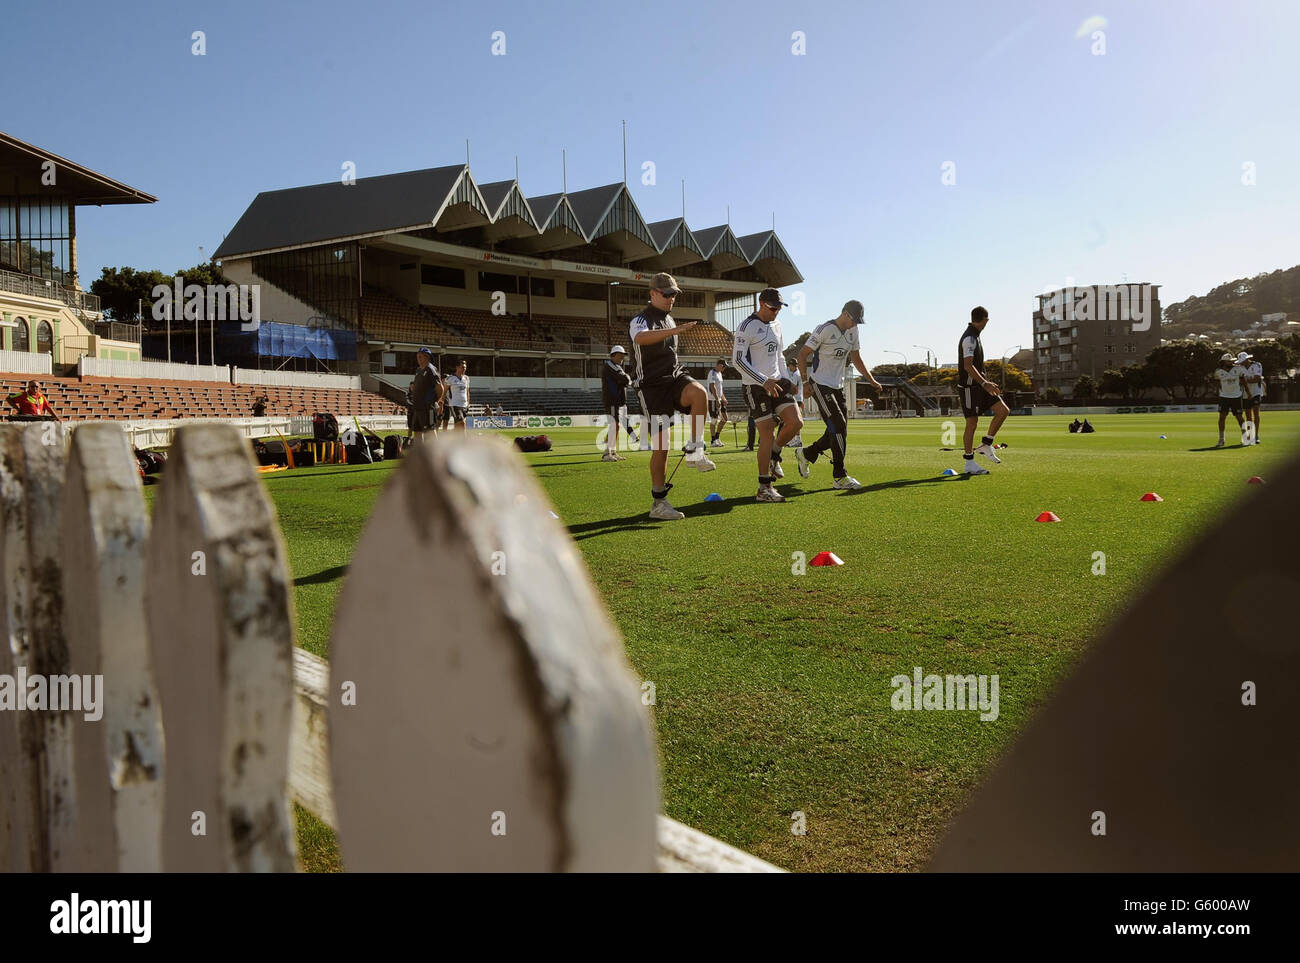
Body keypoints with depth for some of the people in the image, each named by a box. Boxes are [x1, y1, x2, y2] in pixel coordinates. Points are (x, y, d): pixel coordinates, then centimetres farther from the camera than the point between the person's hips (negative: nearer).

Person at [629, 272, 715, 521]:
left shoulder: (669, 319, 17)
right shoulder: (641, 321, -8)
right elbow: (641, 338, -35)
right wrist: (674, 330, -45)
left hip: (673, 378, 6)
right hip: (651, 386, -6)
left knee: (699, 393, -31)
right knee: (661, 445, -7)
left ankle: (693, 451, -19)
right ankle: (658, 502, 5)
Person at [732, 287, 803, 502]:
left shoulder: (777, 325, 14)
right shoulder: (747, 327, -10)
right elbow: (737, 360, -16)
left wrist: (784, 379, 17)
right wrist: (764, 381, -22)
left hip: (776, 382, 7)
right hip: (756, 387, -7)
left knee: (796, 422, -8)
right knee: (767, 434, -8)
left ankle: (773, 456, 20)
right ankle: (764, 488, 1)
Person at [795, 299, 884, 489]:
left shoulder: (852, 331, 10)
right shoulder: (824, 330, -14)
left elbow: (856, 358, 22)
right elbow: (802, 355, -12)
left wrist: (872, 380, 17)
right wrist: (806, 381, -19)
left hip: (838, 386, 8)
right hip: (820, 385, -8)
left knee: (838, 431, 5)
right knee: (838, 427, -14)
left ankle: (806, 454, 26)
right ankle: (840, 477, -10)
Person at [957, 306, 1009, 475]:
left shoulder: (974, 336, 16)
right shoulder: (969, 338, -16)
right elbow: (968, 366, -24)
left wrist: (986, 383, 25)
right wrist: (985, 384, -27)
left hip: (979, 384, 9)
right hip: (969, 386, -9)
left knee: (1003, 410, 1)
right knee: (972, 423, -4)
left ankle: (985, 445, 11)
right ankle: (969, 463, 4)